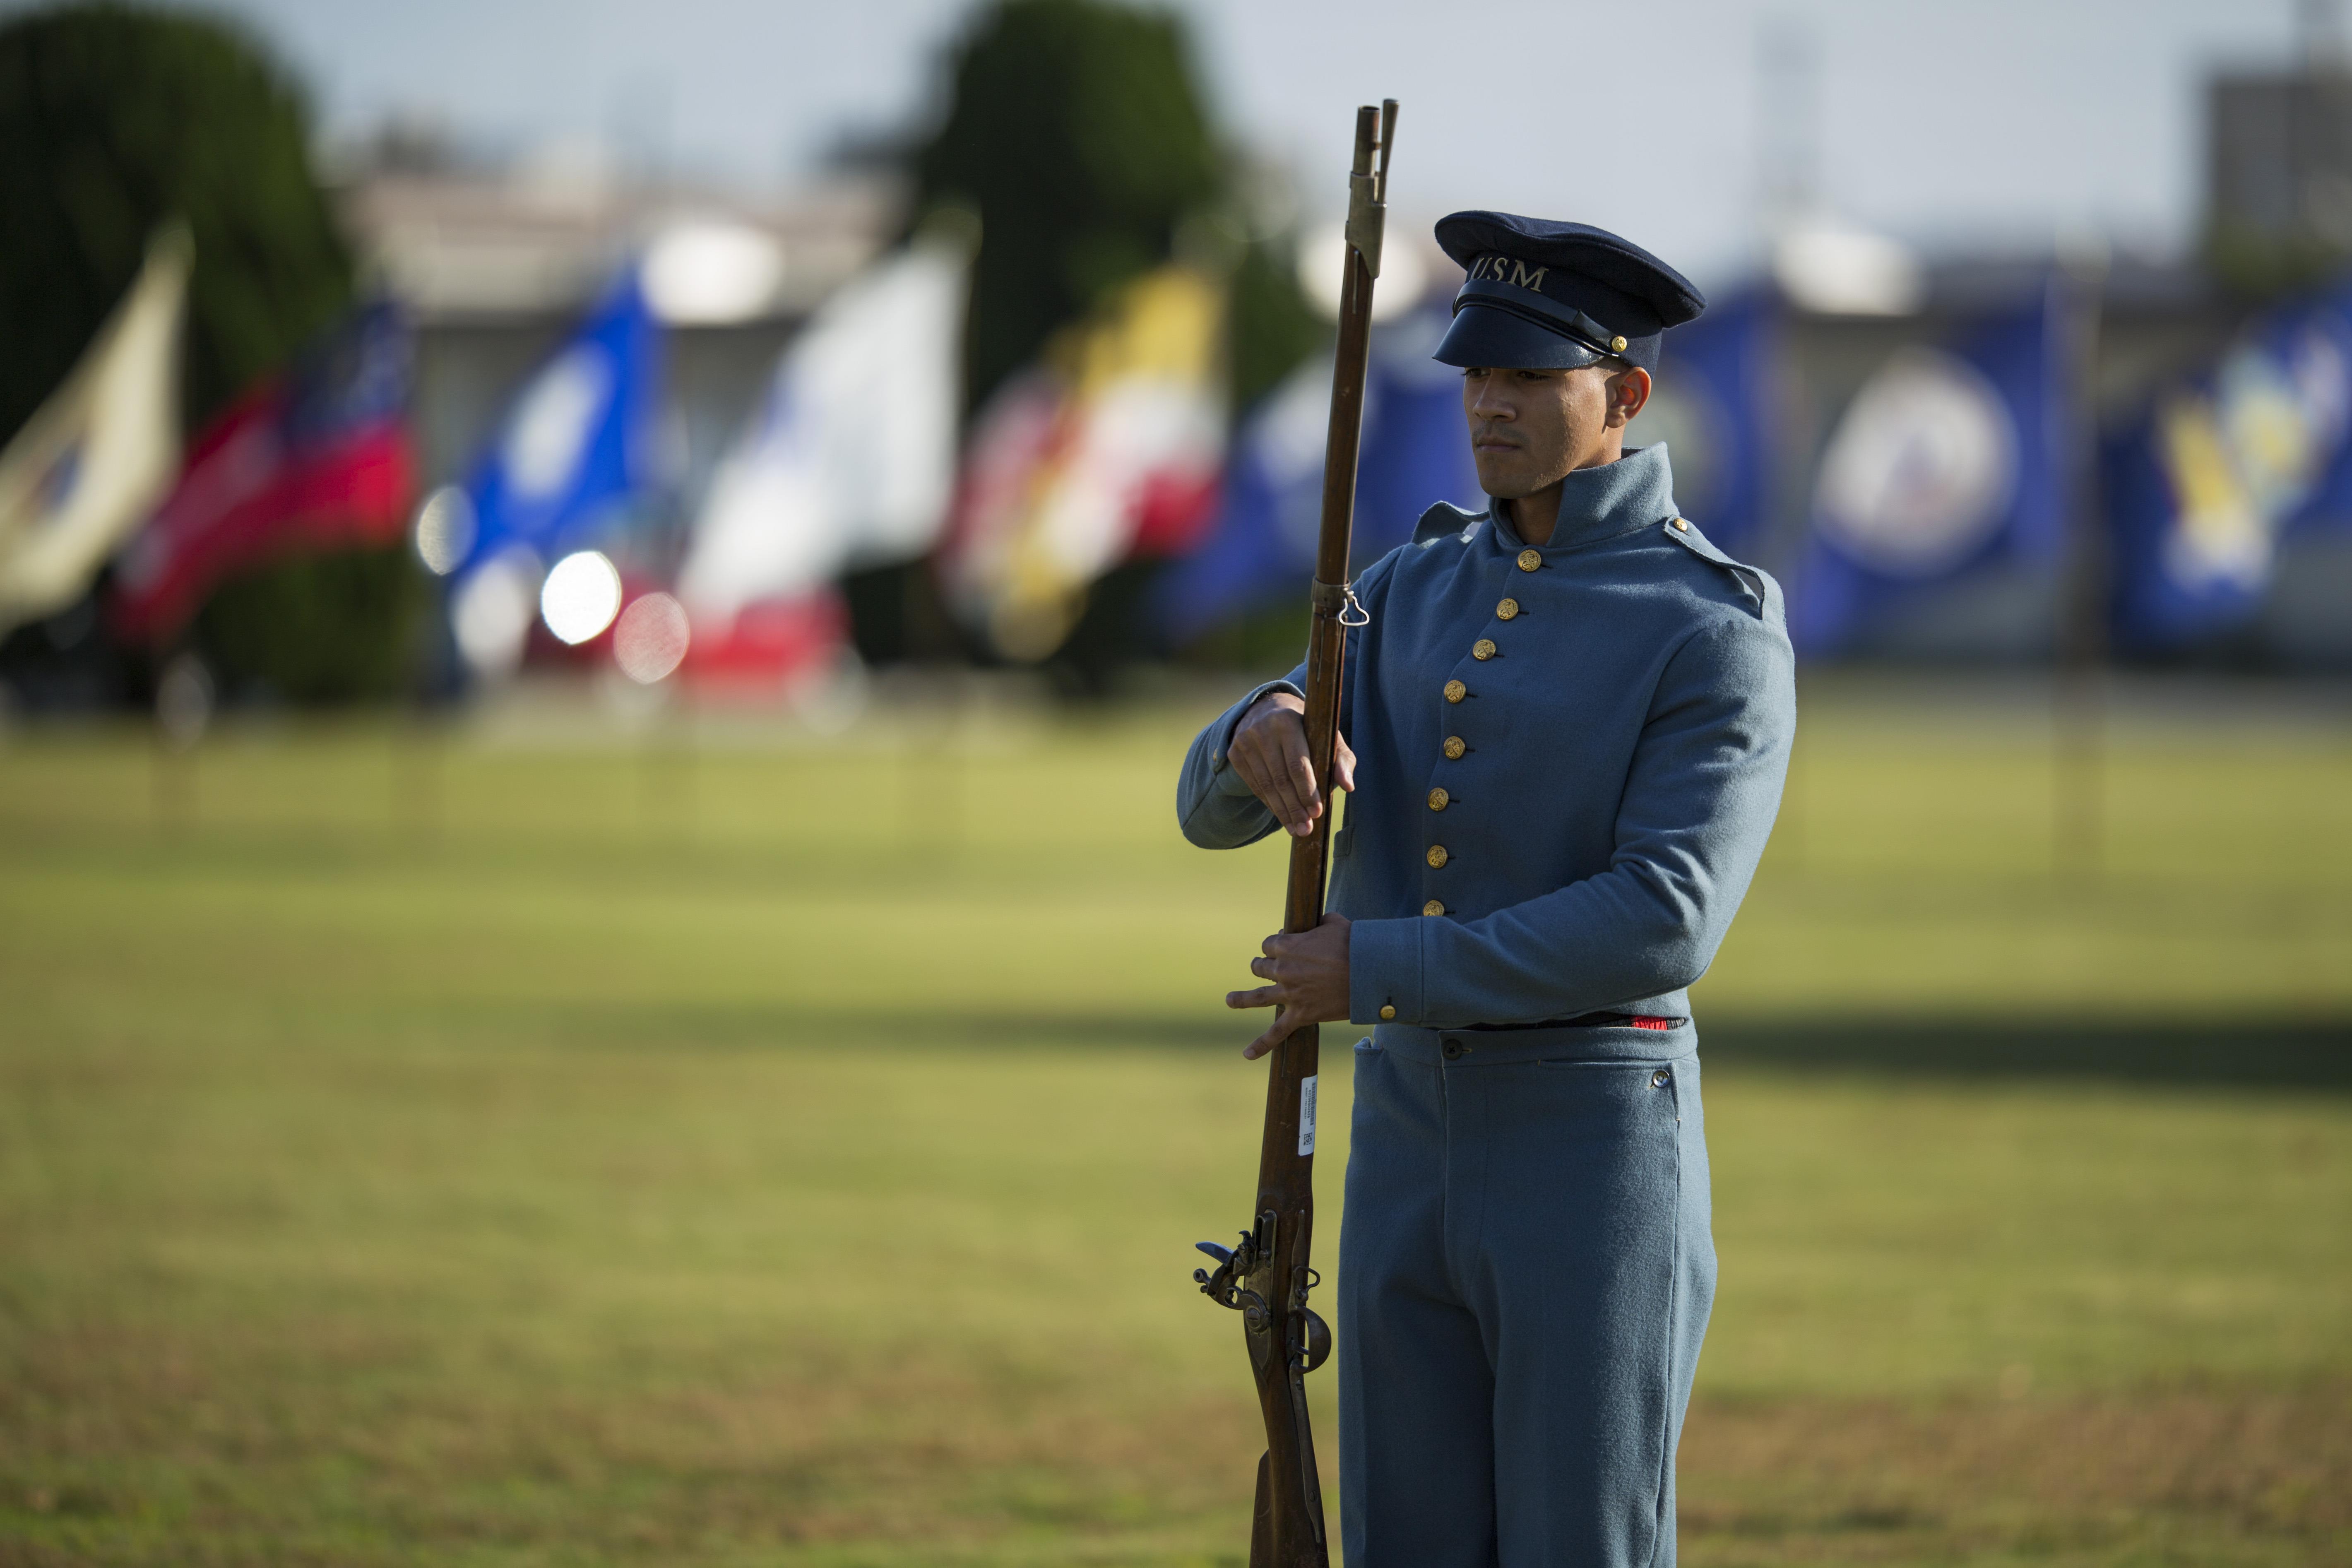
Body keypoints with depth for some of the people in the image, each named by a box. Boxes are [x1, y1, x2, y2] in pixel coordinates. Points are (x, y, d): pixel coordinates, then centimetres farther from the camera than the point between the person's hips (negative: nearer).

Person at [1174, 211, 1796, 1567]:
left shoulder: (1719, 634, -10)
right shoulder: (1421, 592, 13)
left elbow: (1663, 926, -20)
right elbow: (1217, 807, 8)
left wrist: (1379, 971, -18)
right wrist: (1259, 735, -18)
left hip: (1599, 1144, -7)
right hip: (1412, 1141, 7)